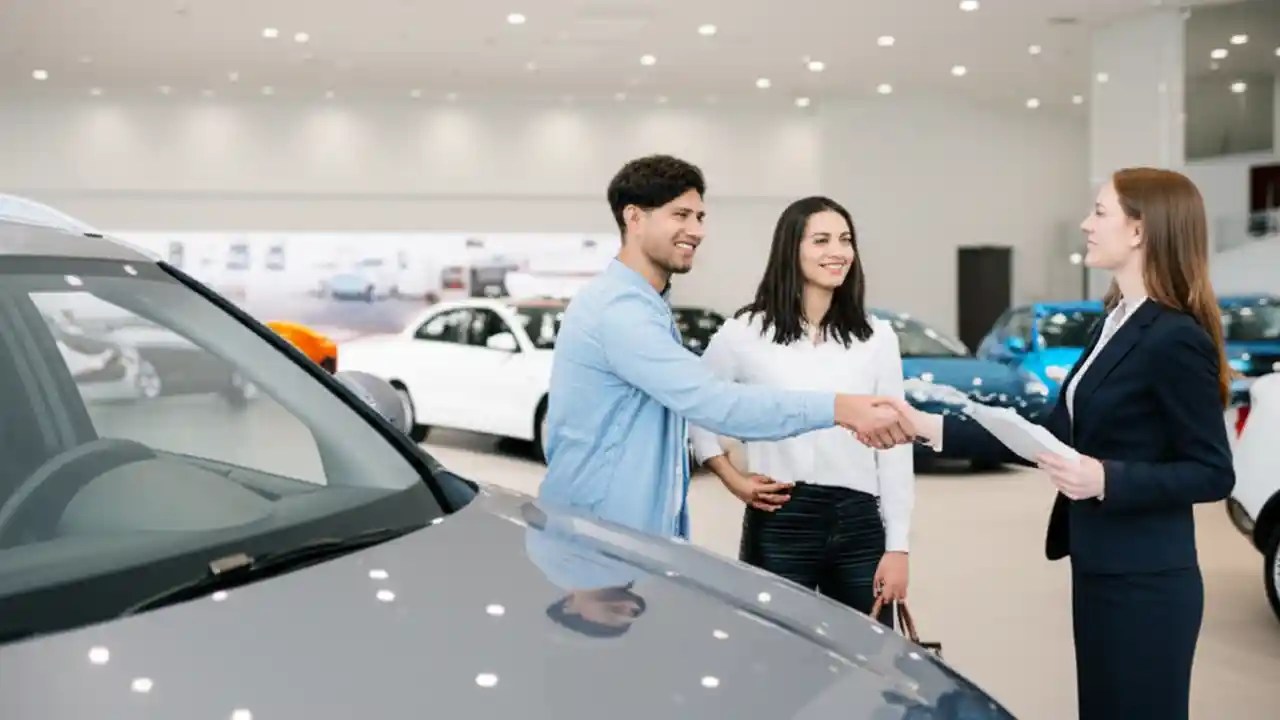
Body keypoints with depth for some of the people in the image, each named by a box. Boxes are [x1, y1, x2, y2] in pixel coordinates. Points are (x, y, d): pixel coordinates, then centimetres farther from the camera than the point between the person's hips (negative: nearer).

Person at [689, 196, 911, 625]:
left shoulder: (877, 337, 5)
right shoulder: (745, 333, -1)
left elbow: (894, 447, 4)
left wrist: (897, 546, 1)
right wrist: (731, 477, 0)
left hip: (859, 526, 2)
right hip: (779, 526, -2)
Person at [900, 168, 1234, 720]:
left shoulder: (1176, 339, -17)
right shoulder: (1114, 326, 10)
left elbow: (1213, 474, -16)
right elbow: (1054, 438, 11)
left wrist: (1106, 479, -27)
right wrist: (938, 429, 7)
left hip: (1145, 585, -8)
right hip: (1099, 573, 8)